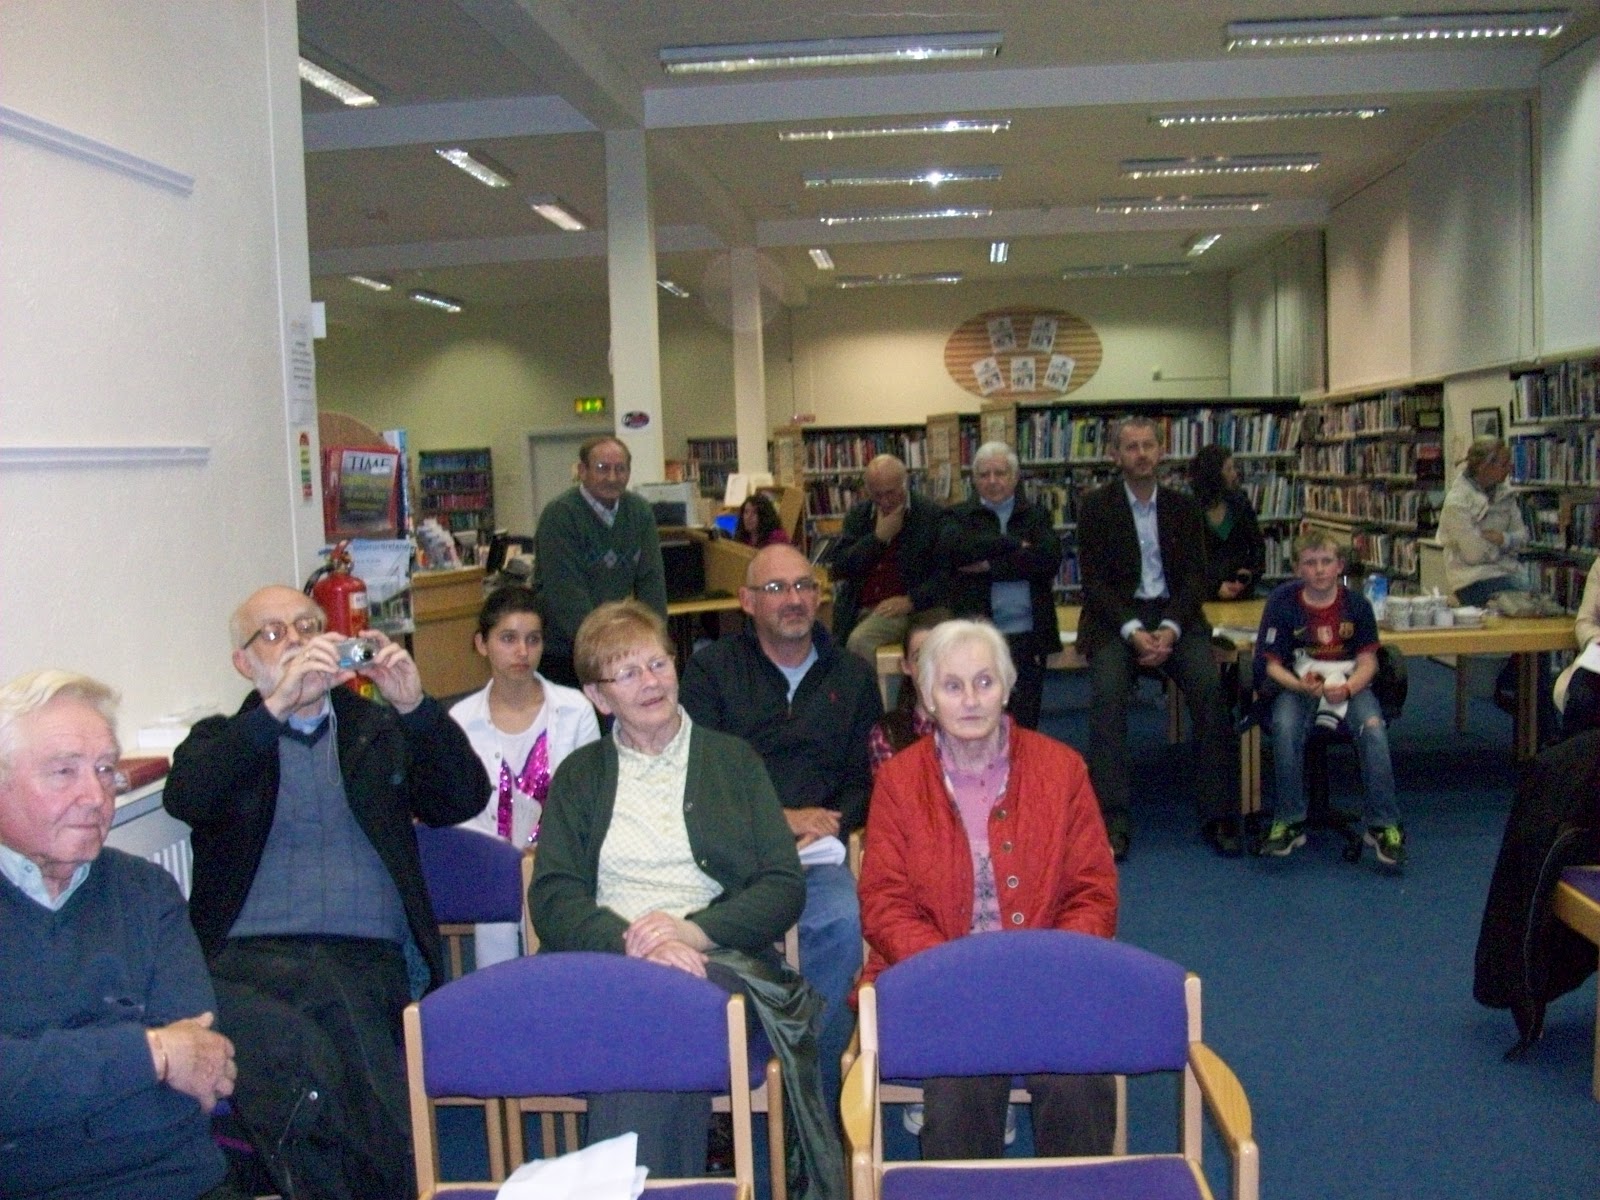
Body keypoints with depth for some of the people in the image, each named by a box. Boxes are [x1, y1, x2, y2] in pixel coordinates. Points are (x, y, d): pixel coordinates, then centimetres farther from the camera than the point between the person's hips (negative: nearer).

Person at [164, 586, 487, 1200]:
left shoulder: (380, 730, 22)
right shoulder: (223, 740, 21)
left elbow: (464, 799, 8)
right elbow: (184, 798, -3)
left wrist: (415, 706, -6)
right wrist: (277, 706, -12)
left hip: (364, 961, 0)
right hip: (246, 959, 0)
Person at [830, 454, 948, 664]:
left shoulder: (931, 515, 2)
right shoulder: (857, 516, 15)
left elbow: (946, 573, -1)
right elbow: (840, 568, 5)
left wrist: (911, 601, -13)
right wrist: (878, 536, -3)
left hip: (902, 610, -4)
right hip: (856, 611, 4)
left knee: (859, 641, -31)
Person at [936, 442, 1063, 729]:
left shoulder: (1037, 515, 15)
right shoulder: (959, 517, 11)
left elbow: (1050, 558, -4)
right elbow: (952, 548, -12)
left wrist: (990, 566, -8)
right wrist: (1014, 544, -8)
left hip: (1028, 635, 1)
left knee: (1024, 724, -2)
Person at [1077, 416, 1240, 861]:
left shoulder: (1182, 506, 10)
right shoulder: (1096, 506, 3)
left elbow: (1195, 575, 5)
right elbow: (1093, 580, -4)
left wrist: (1170, 629, -14)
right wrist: (1132, 631, -18)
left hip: (1175, 614, 2)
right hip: (1115, 617, -2)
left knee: (1210, 687, -24)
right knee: (1108, 692, -29)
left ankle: (1218, 816, -17)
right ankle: (1113, 821, -28)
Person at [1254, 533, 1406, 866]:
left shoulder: (1356, 603, -1)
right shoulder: (1282, 601, -4)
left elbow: (1367, 660, 0)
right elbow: (1272, 663, -3)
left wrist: (1347, 688, -21)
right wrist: (1301, 686, -23)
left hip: (1349, 684, 1)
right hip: (1297, 684, 0)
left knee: (1373, 729, -30)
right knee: (1285, 729, -32)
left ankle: (1382, 825, -15)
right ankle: (1289, 823, -15)